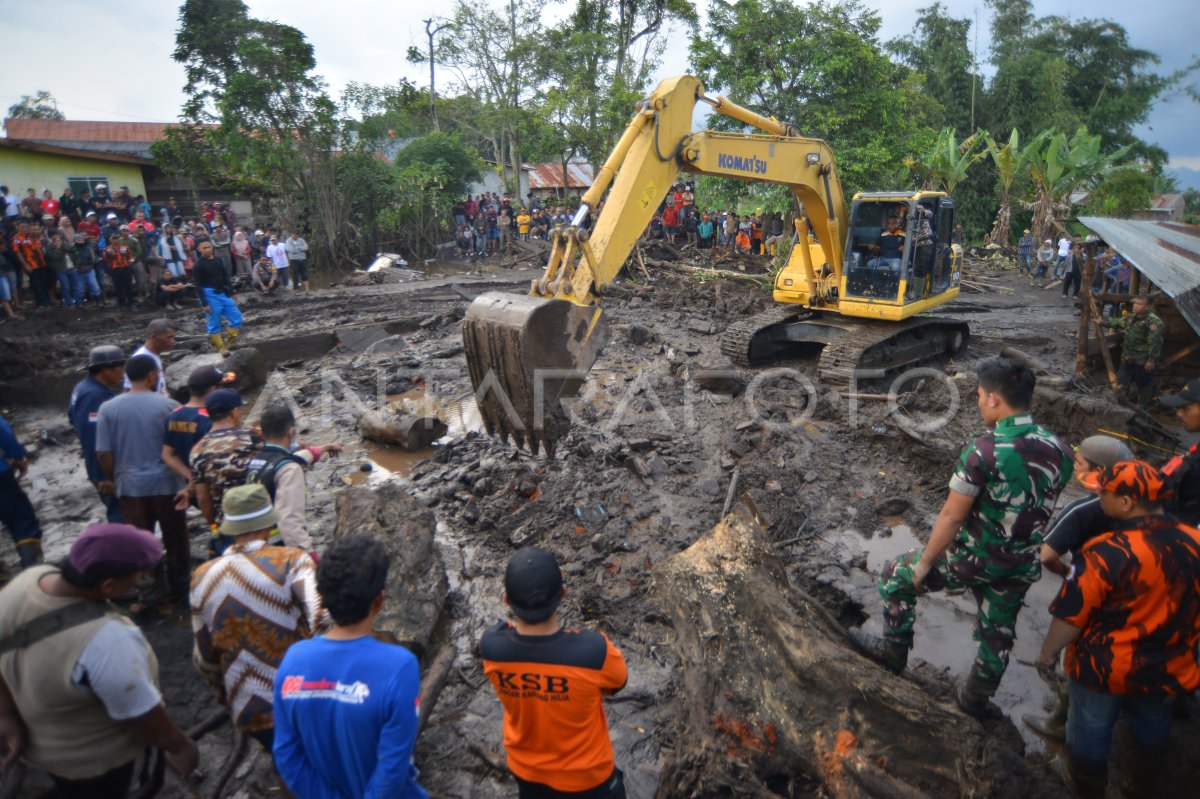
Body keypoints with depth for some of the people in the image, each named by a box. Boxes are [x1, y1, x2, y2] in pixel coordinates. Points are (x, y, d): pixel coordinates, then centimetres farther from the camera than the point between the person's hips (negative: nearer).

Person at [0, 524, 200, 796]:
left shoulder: (29, 580, -21)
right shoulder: (107, 640, -41)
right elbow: (143, 718, -26)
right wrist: (180, 745, -10)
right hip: (92, 757, -6)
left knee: (70, 790, 33)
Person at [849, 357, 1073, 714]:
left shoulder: (983, 452, -26)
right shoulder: (1059, 451, -6)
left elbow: (951, 516, -21)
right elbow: (1040, 510, 6)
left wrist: (924, 563, -9)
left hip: (971, 559, -6)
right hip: (1020, 567, 6)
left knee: (896, 575, 17)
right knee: (998, 635, 24)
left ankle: (894, 650, 32)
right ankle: (974, 698, 44)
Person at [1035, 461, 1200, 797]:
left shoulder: (1107, 553, -30)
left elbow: (1071, 615, -22)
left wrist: (1048, 653, -6)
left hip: (1104, 669, -6)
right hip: (1165, 668, 6)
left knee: (1090, 736, 17)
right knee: (1152, 730, 30)